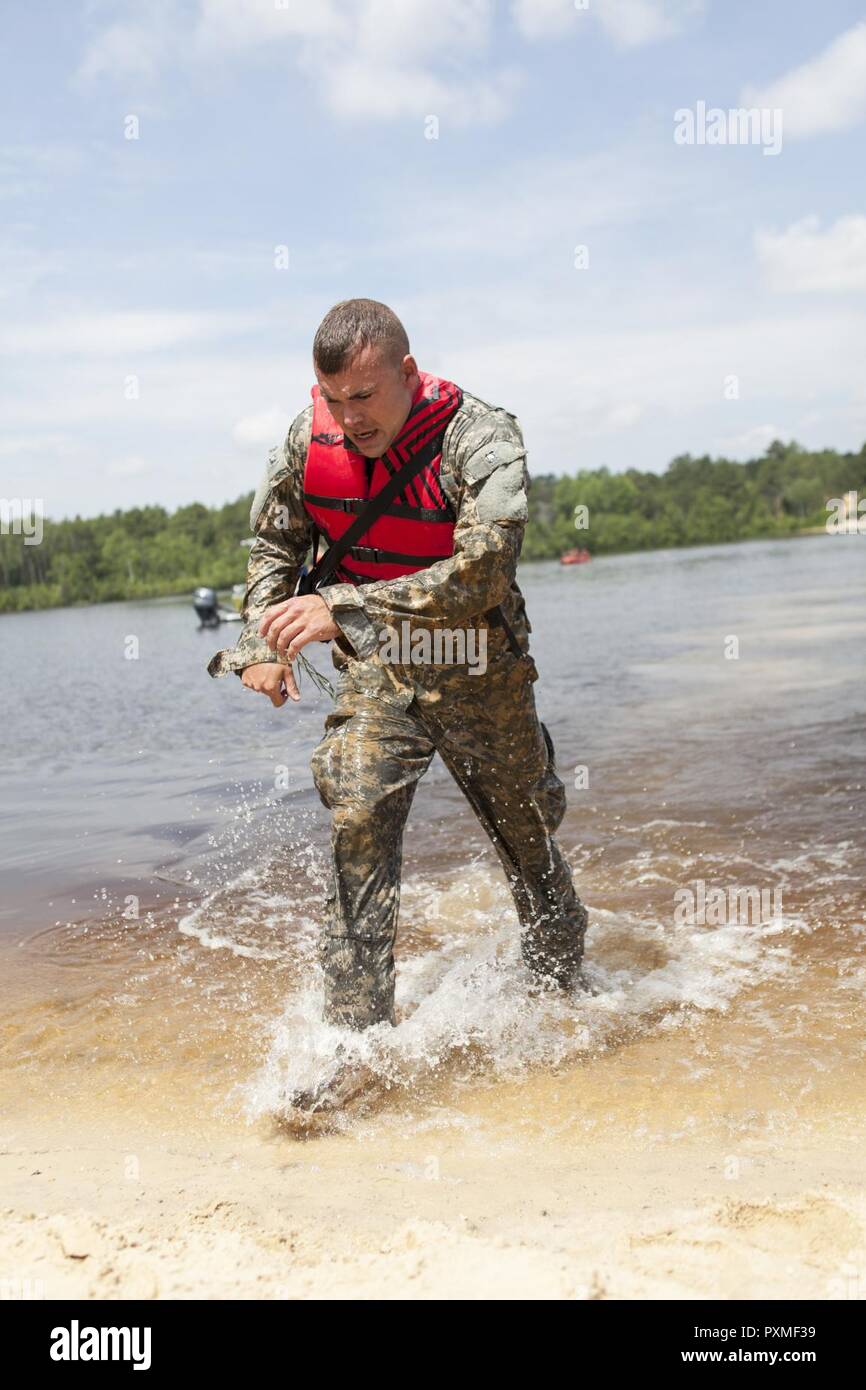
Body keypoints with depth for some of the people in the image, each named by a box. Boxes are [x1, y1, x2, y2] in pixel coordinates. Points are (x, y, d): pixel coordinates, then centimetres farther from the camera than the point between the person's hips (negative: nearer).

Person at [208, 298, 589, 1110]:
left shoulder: (483, 441, -24)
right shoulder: (311, 436, -9)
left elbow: (480, 572, -36)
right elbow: (274, 544, 7)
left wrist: (344, 609, -44)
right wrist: (261, 642, -8)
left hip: (480, 674, -2)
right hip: (376, 674, 3)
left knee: (525, 839, 13)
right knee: (358, 825, -16)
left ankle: (565, 989, 40)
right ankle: (356, 1031, -8)